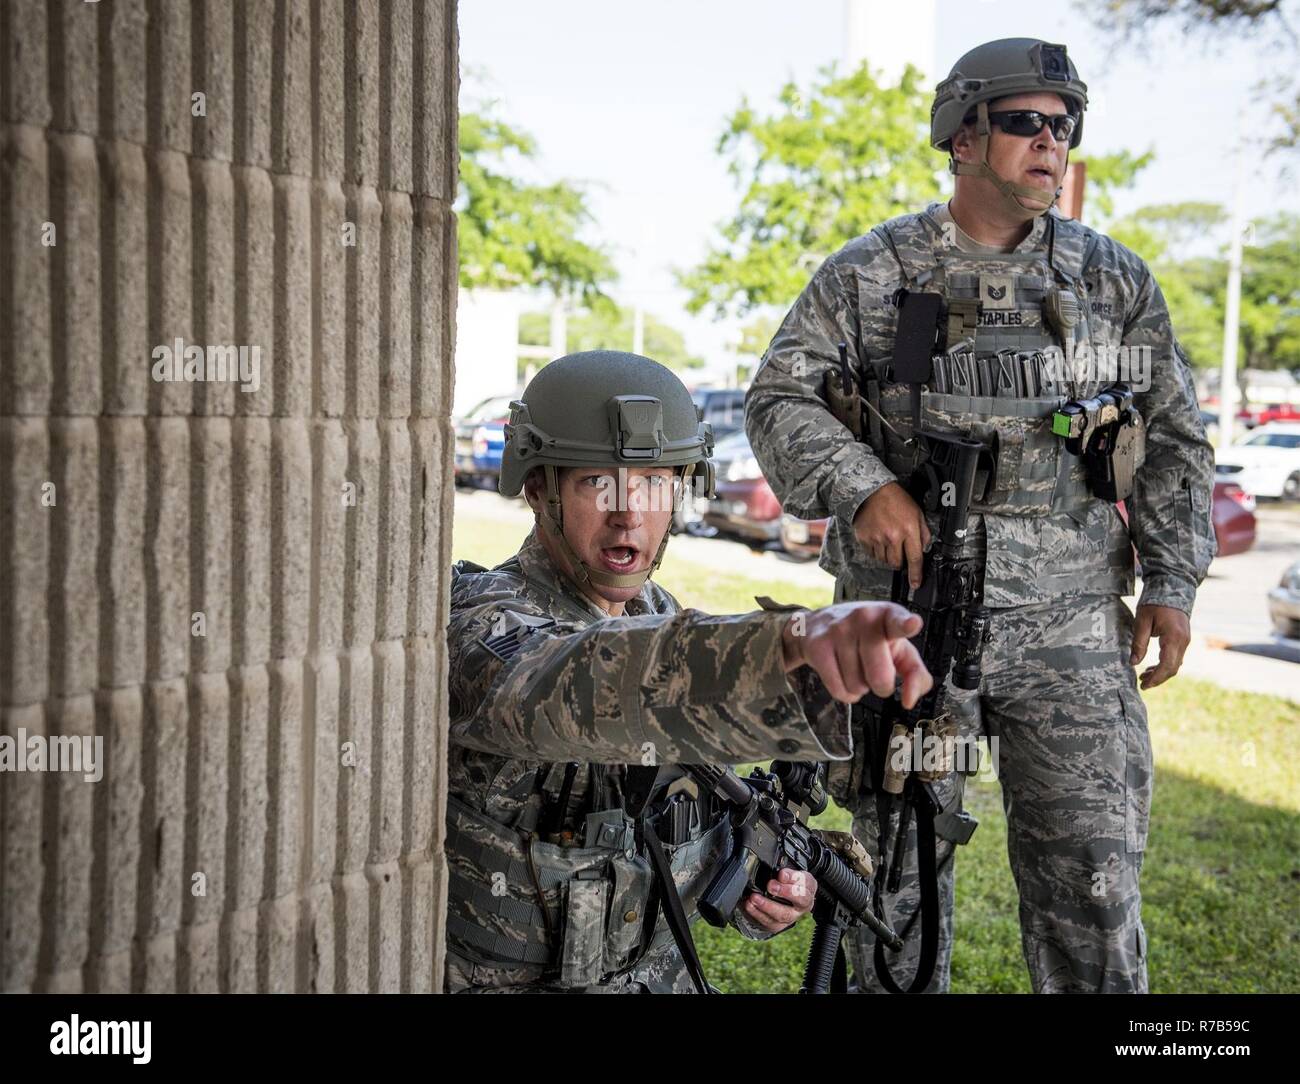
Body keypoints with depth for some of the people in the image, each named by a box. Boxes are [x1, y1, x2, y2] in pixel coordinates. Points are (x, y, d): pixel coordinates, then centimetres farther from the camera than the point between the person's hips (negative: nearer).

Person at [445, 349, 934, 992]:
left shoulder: (661, 617, 4)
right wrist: (795, 637, -55)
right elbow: (580, 688, -41)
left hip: (657, 974, 5)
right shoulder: (479, 619, -19)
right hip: (502, 981, -4)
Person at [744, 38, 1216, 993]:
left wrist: (1171, 585, 3)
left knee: (1092, 873, 3)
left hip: (1070, 628, 1)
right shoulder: (868, 274, 3)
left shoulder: (1116, 280, 10)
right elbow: (781, 400, 2)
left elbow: (1173, 440, 12)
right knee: (901, 867, 7)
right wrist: (862, 487, -15)